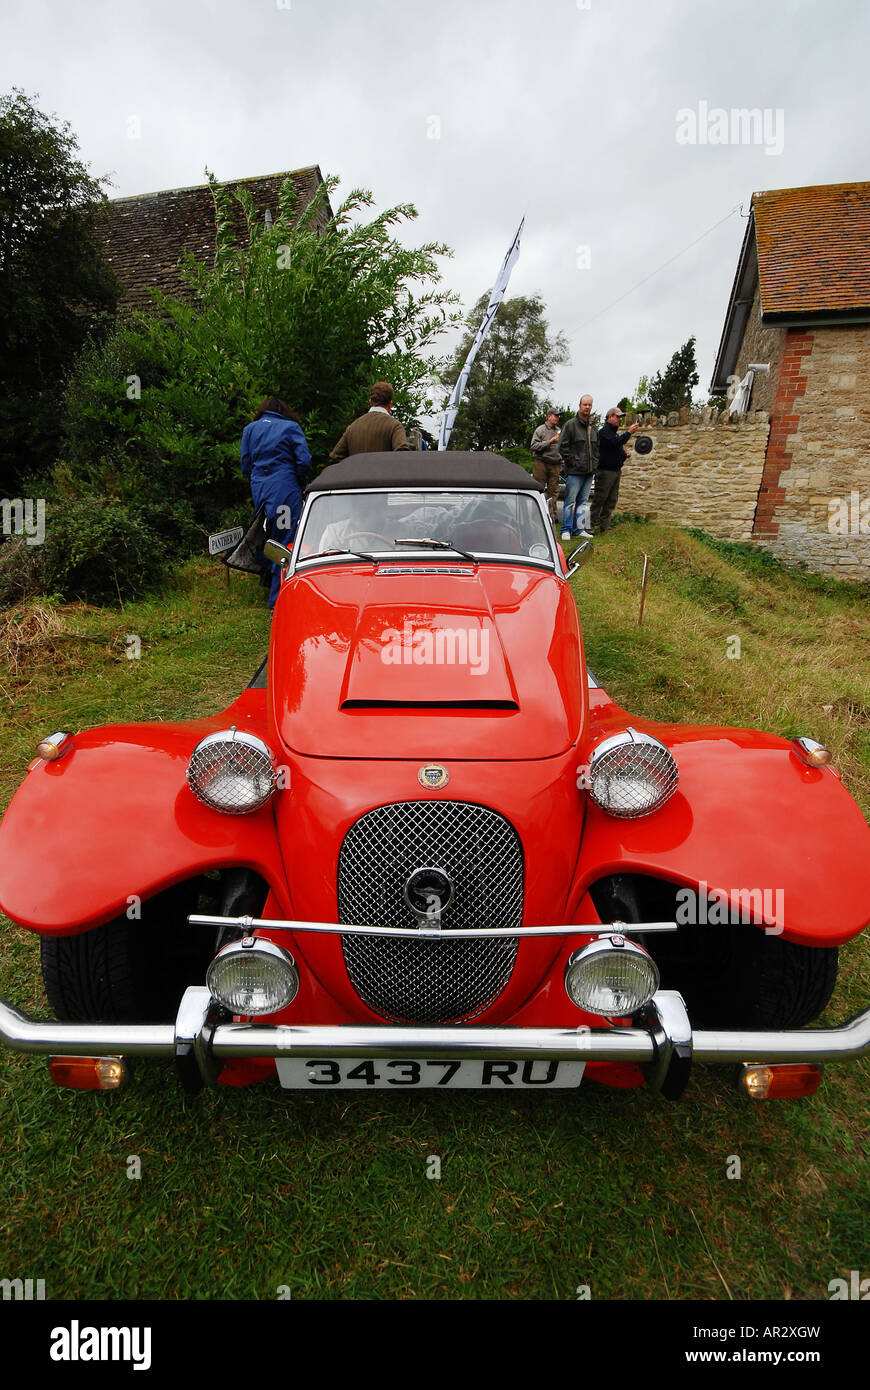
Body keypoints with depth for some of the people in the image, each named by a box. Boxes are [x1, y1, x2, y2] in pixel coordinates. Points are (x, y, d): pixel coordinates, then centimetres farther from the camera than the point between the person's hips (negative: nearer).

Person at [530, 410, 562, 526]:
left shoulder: (559, 430, 17)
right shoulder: (540, 429, 1)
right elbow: (534, 446, -9)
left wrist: (561, 464, 16)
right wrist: (549, 442, -15)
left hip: (555, 464, 5)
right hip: (541, 463, -5)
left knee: (553, 490, 1)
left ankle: (552, 515, 4)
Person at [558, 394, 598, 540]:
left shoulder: (593, 427, 17)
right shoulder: (571, 424, -5)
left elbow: (596, 447, 26)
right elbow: (562, 446, -8)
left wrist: (595, 463, 13)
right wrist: (572, 461, -12)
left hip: (589, 472, 7)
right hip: (574, 472, -7)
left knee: (582, 501, 9)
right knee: (570, 501, -5)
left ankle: (579, 529, 14)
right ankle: (566, 530, 1)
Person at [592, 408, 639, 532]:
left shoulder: (614, 432, 21)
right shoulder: (604, 431, -8)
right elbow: (615, 443, -24)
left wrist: (624, 454, 10)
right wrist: (628, 432, -21)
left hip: (616, 470, 9)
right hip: (605, 470, -9)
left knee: (611, 500, 8)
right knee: (599, 499, -9)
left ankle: (605, 525, 12)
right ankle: (592, 525, -6)